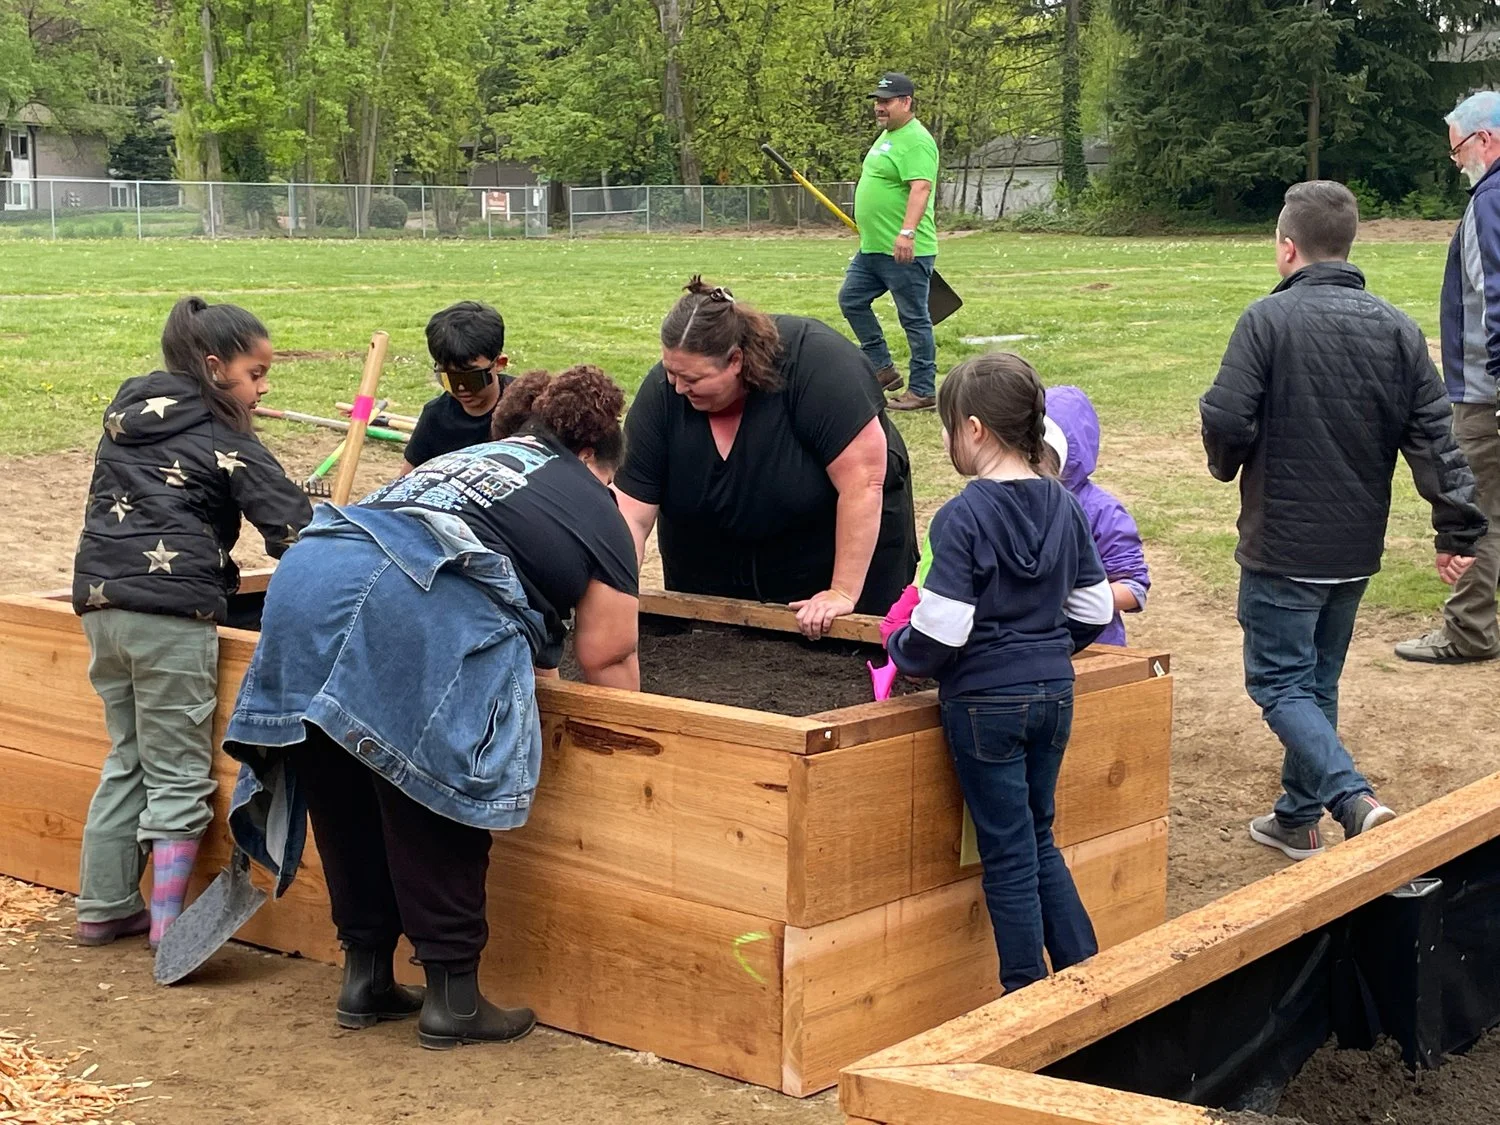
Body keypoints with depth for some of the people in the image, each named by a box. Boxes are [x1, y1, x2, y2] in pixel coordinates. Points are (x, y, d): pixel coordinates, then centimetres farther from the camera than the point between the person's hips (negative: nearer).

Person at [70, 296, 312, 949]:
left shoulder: (125, 414, 17)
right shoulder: (224, 442, -3)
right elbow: (292, 528, -8)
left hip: (101, 600, 7)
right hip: (171, 610, -7)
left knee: (127, 759, 19)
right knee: (179, 777, 1)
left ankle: (104, 909, 24)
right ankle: (168, 930, -1)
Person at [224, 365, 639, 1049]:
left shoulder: (459, 460, 38)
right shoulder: (594, 505, 21)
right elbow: (606, 659, 21)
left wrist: (536, 666, 59)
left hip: (304, 574, 6)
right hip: (417, 608, -6)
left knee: (346, 805, 16)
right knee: (434, 815, 6)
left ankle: (364, 979, 28)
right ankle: (453, 1001, 14)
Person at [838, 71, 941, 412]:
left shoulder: (916, 141, -16)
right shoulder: (887, 135, 16)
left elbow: (920, 188, -28)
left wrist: (907, 233, -38)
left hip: (906, 251, -11)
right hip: (872, 248, 11)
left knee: (914, 319, -3)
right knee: (851, 299, 15)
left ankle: (923, 391, 5)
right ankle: (883, 369, 23)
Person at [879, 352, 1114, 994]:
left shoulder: (962, 518, -17)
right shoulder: (1064, 506, 3)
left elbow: (941, 633, -20)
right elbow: (1095, 610, 8)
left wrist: (899, 645, 0)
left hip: (986, 703, -6)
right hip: (1054, 693, 6)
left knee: (1008, 854, 4)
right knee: (1038, 839, 21)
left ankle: (1025, 1001, 13)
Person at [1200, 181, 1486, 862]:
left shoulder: (1268, 320, -14)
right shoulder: (1397, 330, 2)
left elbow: (1225, 422, -18)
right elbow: (1433, 436, 0)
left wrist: (1226, 466, 4)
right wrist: (1459, 530, 3)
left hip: (1282, 546, -6)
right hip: (1357, 549, 6)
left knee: (1279, 681, 2)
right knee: (1318, 680, 19)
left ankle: (1353, 799, -17)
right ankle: (1299, 817, 27)